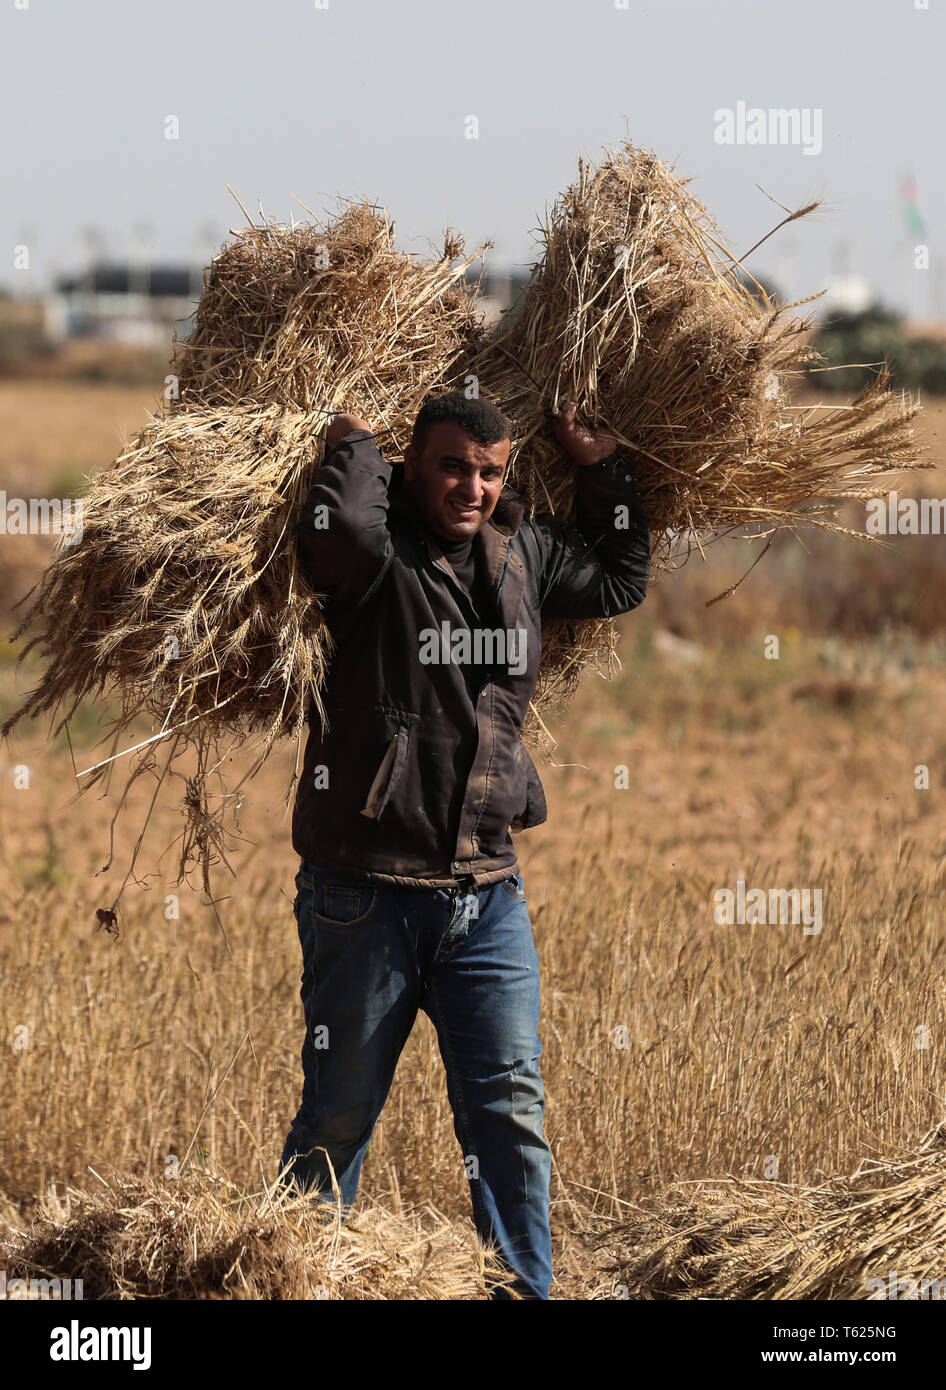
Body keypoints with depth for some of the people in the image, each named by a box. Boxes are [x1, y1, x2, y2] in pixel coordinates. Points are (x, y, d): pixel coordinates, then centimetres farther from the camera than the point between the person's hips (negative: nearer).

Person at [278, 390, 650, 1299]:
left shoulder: (523, 555, 10)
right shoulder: (380, 556, -10)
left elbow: (620, 581, 28)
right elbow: (339, 532, -35)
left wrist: (600, 464, 17)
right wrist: (354, 445, -15)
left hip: (487, 895, 5)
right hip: (366, 894, -5)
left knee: (510, 1113, 2)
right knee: (339, 1115, 6)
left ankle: (525, 1293, 8)